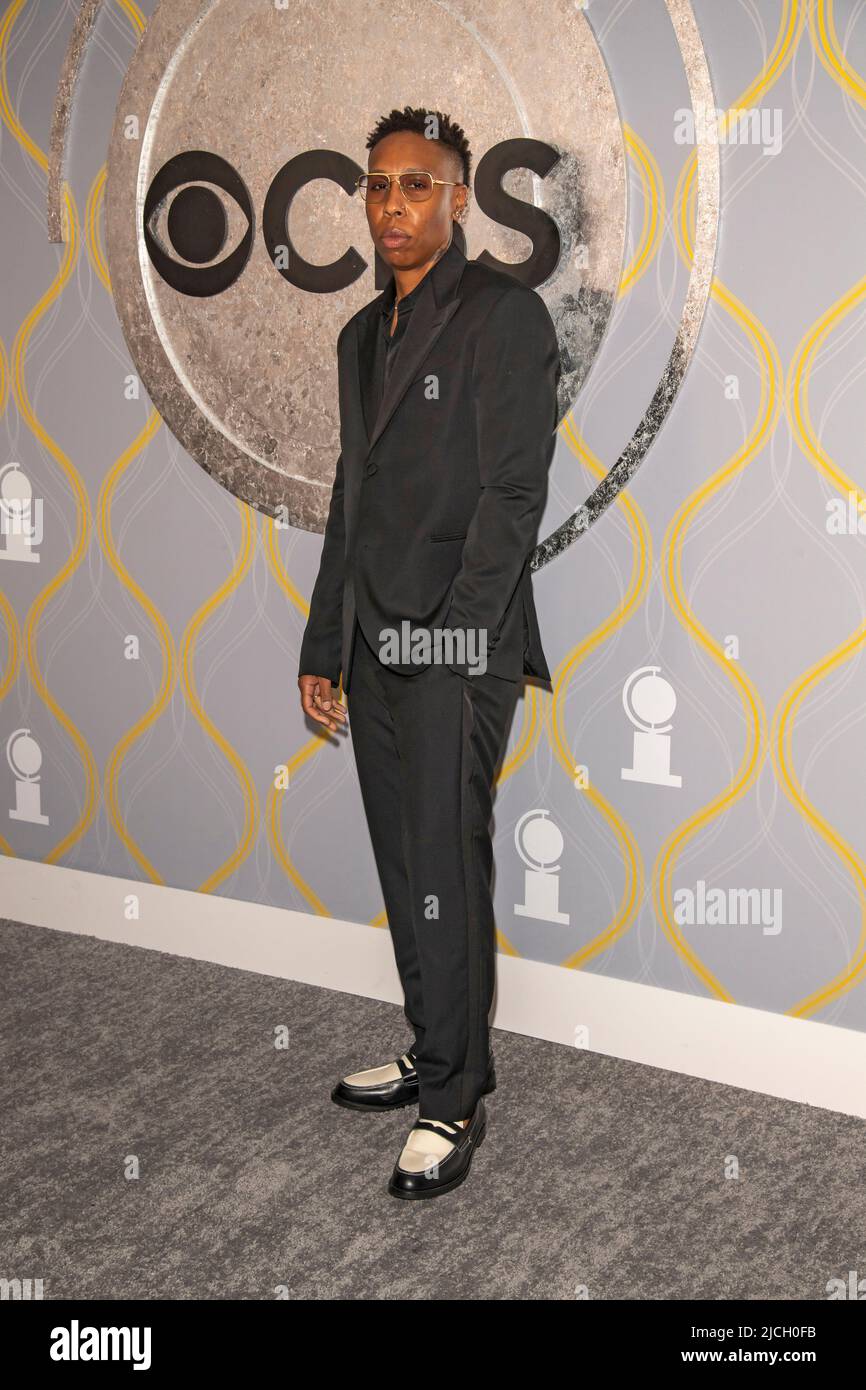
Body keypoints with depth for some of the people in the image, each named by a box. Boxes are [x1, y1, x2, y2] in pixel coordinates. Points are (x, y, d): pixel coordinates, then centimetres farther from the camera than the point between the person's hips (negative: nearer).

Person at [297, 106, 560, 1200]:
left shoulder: (504, 315, -5)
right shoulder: (363, 335, 18)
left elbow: (514, 492, -12)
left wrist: (454, 638, -17)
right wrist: (322, 645, 17)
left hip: (457, 647, -7)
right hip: (376, 646, 7)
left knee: (443, 872, -5)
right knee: (405, 868, 11)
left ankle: (454, 1099, 9)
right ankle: (434, 1054, 25)